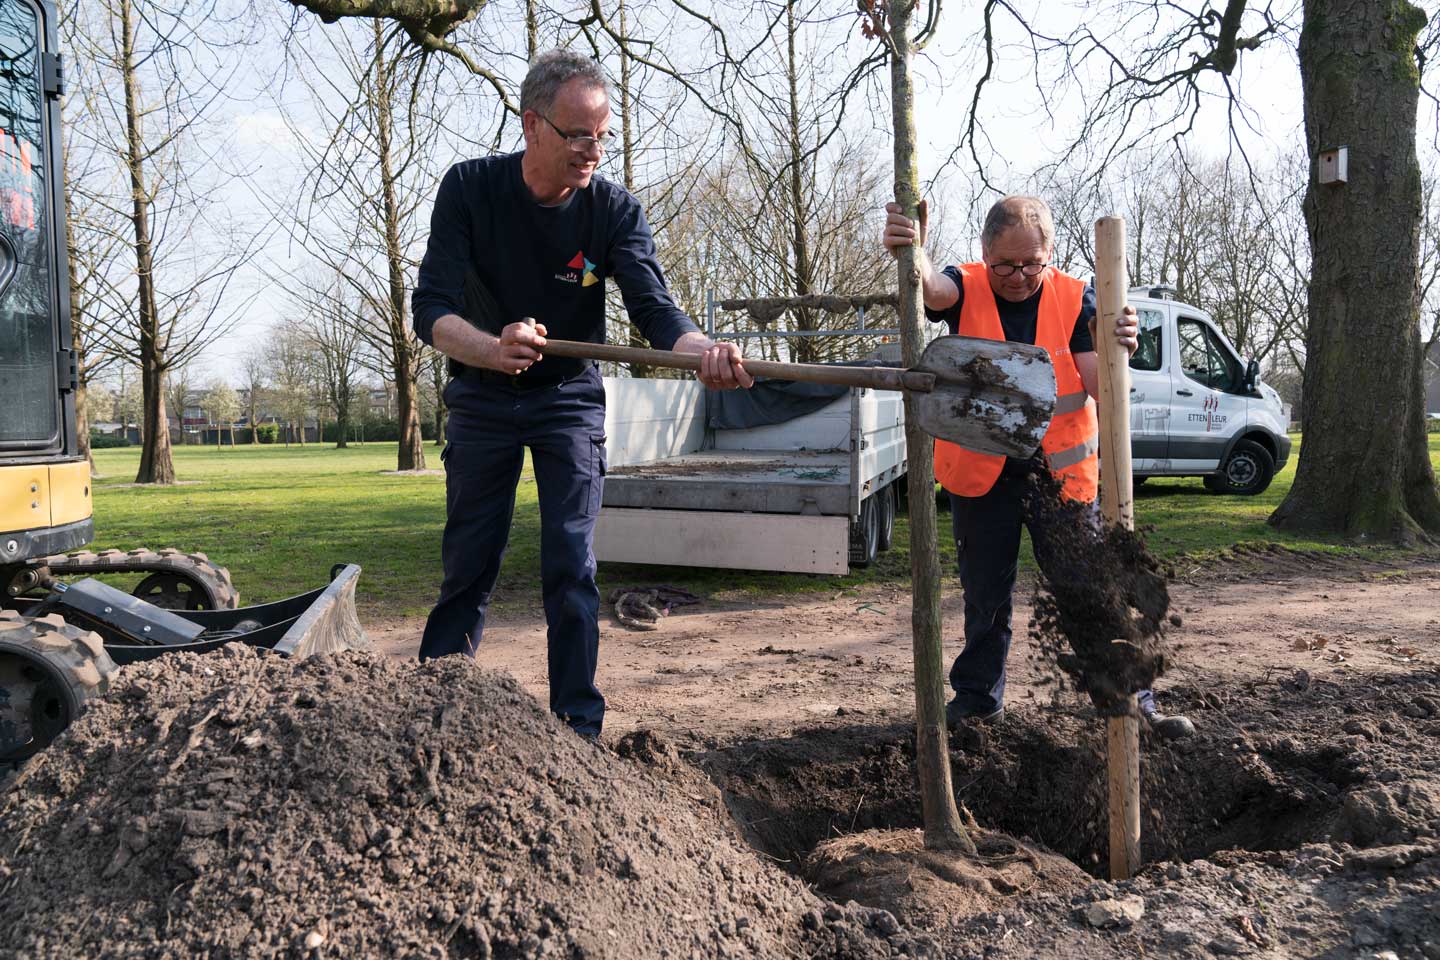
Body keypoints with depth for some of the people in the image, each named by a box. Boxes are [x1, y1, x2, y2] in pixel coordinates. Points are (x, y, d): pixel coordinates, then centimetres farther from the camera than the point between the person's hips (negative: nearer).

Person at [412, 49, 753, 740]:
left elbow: (655, 310, -29)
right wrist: (493, 349, -46)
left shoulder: (615, 212, -16)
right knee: (467, 566, 5)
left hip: (569, 398, 0)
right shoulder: (470, 189, -16)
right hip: (483, 397, 1)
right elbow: (431, 309, -24)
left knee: (572, 567, -8)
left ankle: (580, 728, 2)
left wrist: (704, 352, -53)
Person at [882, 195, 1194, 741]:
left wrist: (1113, 351, -34)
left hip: (1061, 470, 0)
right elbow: (930, 288, -32)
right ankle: (978, 697, 28)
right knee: (985, 594, 12)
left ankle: (1130, 698, 13)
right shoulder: (967, 290, -7)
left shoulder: (1074, 300, -5)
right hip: (980, 471, 1)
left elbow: (1097, 389, -12)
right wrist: (912, 254, -56)